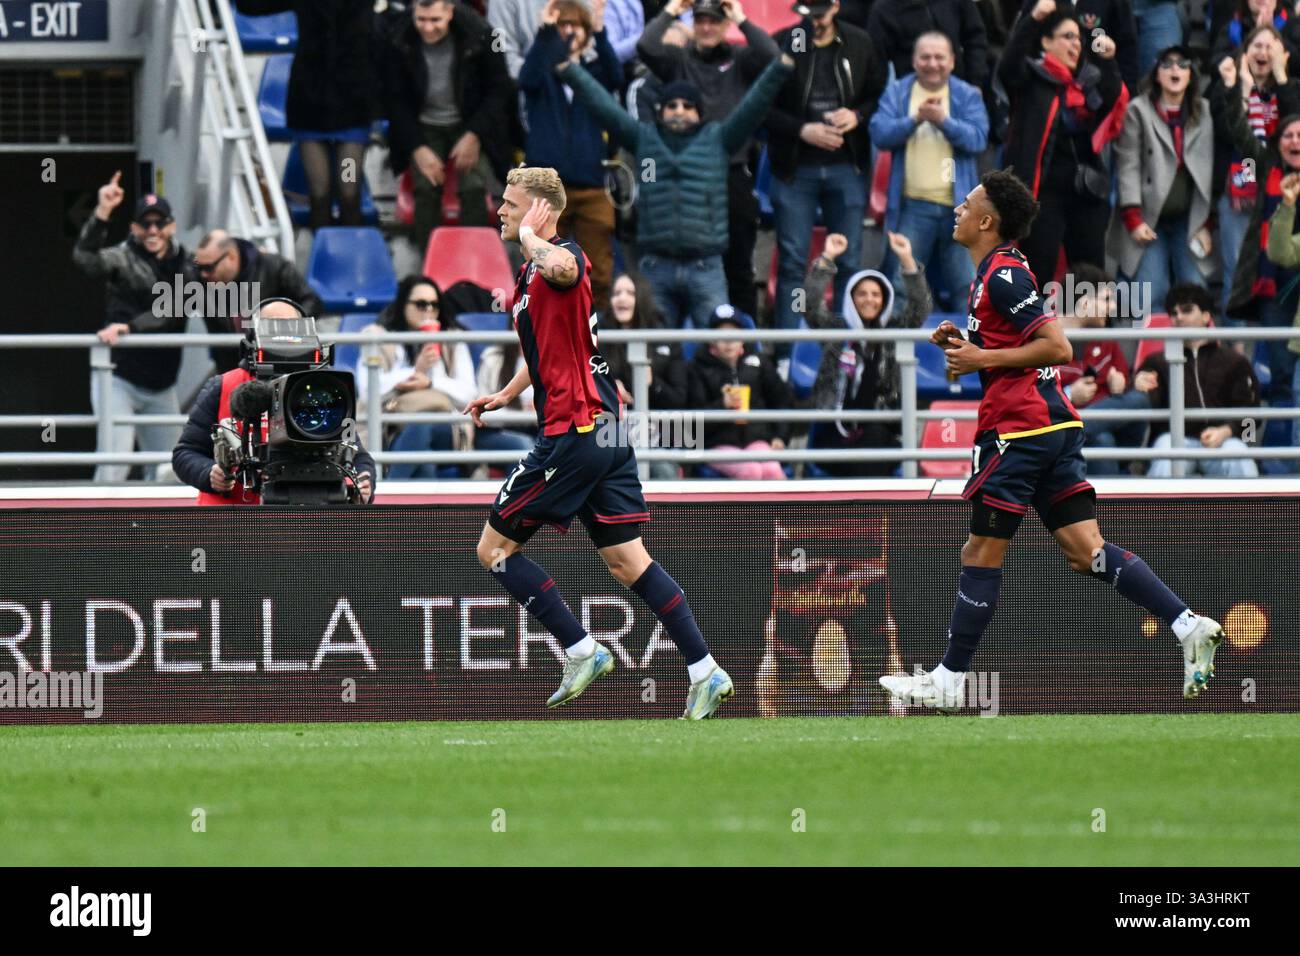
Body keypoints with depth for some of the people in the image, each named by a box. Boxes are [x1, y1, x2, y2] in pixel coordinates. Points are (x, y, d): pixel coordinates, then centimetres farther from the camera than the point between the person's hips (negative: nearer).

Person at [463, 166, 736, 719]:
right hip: (604, 432, 10)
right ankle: (705, 672, 0)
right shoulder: (532, 272, 18)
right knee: (627, 561, 6)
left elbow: (563, 267, -41)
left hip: (574, 432, -10)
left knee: (494, 548, 0)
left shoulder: (563, 256, -13)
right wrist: (507, 394, 33)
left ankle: (582, 653, -1)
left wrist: (529, 236, -23)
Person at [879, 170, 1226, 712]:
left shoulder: (1003, 275, -12)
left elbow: (1057, 346, -18)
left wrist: (983, 359, -16)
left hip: (1019, 430, -10)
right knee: (1085, 551, 2)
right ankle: (1187, 624, -10)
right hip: (1054, 426, 10)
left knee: (982, 554, -1)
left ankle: (950, 681, 5)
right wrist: (964, 343, 14)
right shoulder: (1000, 270, 19)